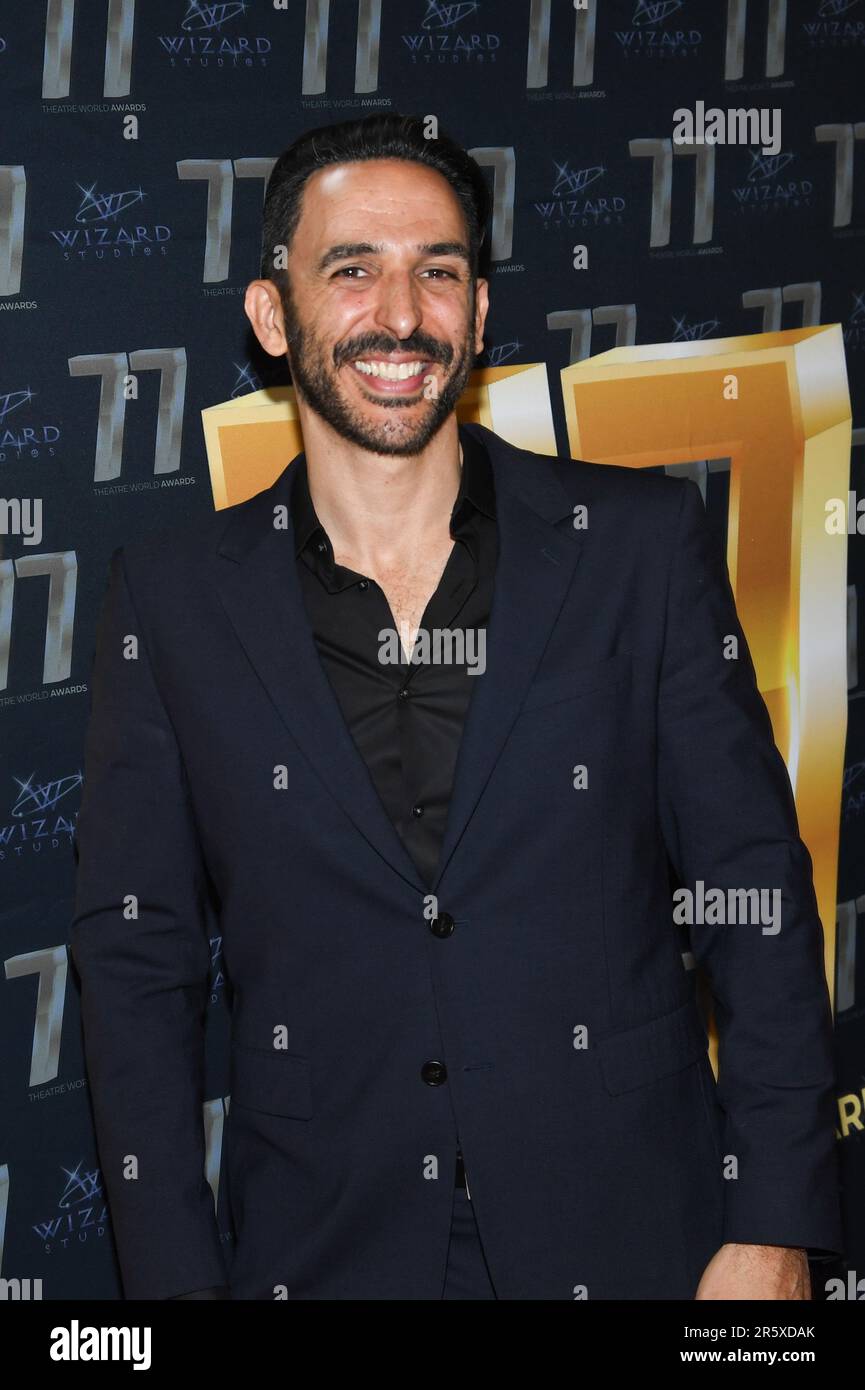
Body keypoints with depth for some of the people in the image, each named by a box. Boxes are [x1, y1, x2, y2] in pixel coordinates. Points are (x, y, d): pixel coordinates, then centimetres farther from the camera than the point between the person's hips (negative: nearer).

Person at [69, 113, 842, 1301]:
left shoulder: (643, 543, -1)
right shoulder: (174, 599, 1)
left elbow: (755, 894, 0)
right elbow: (137, 956, 3)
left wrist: (772, 1229, -6)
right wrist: (174, 1275, -3)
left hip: (629, 1243, 0)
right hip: (322, 1251, 0)